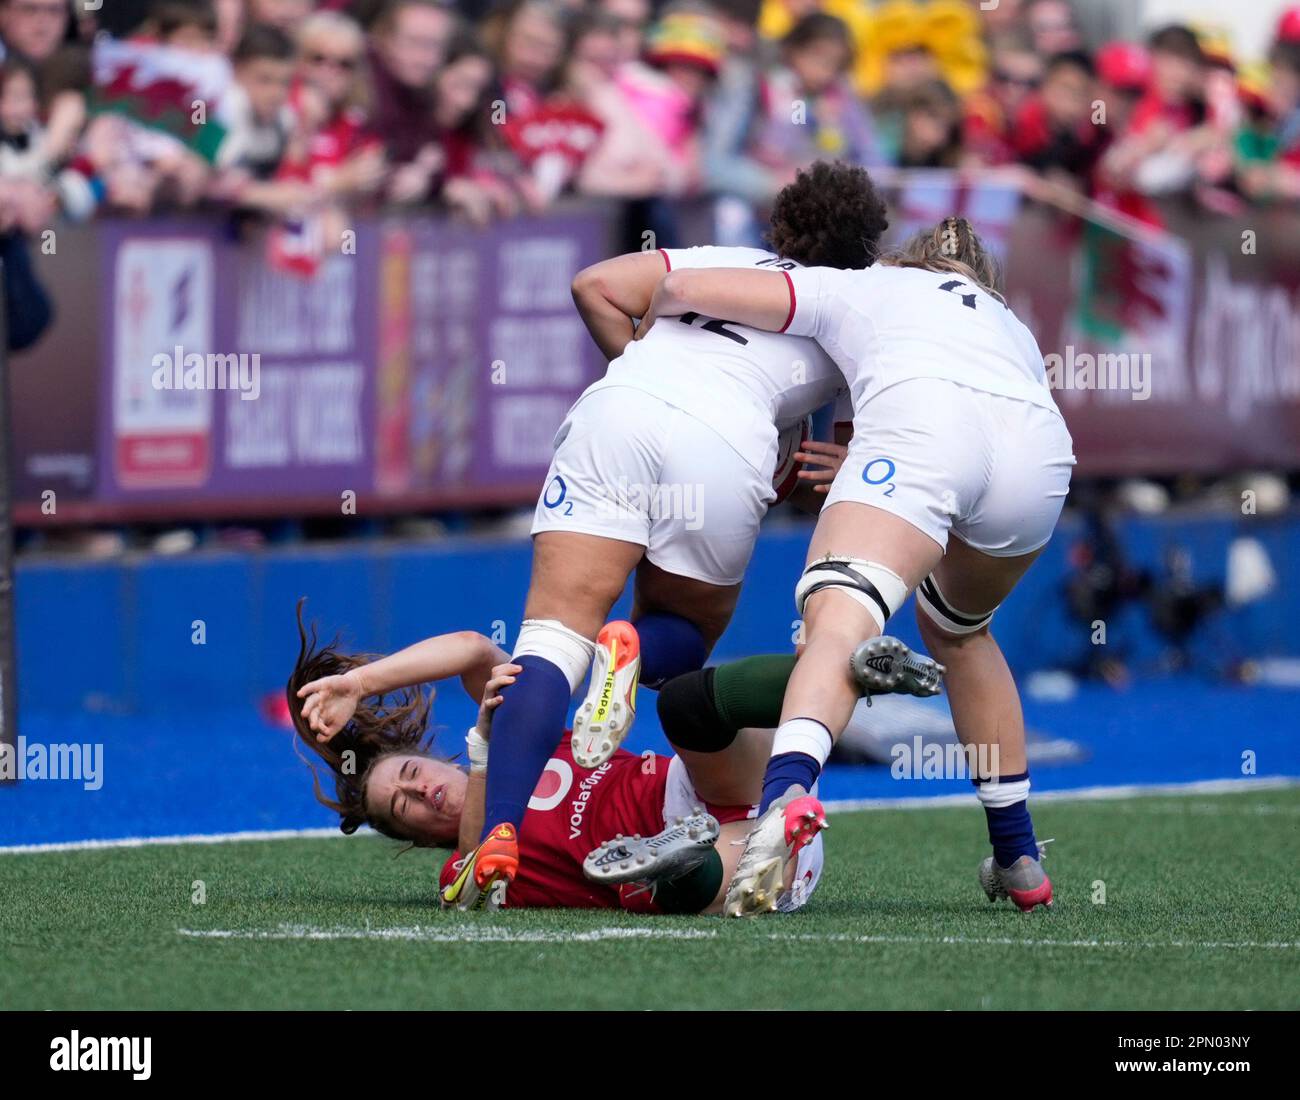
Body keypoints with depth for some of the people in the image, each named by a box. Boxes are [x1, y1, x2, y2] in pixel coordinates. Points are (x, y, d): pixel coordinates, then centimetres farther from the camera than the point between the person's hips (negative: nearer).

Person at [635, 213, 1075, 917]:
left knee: (839, 616, -21)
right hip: (1041, 447, 5)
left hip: (919, 420, -5)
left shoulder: (853, 288, 33)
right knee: (957, 626, 31)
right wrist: (851, 466, 42)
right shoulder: (1009, 325, 44)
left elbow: (684, 287, 26)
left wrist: (650, 329, 48)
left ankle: (786, 793, -52)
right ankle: (1019, 863, 34)